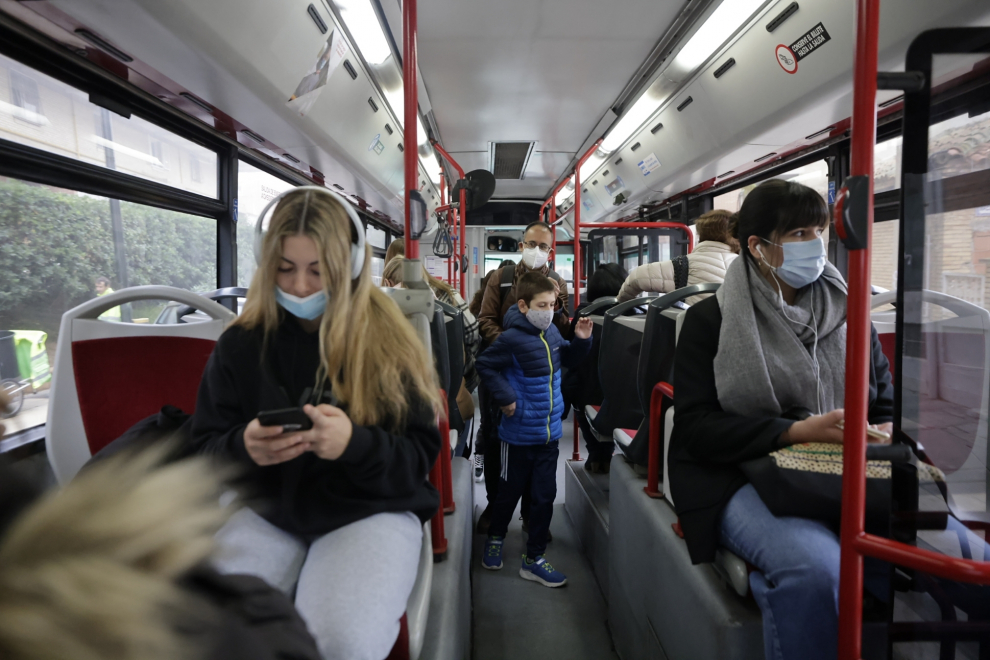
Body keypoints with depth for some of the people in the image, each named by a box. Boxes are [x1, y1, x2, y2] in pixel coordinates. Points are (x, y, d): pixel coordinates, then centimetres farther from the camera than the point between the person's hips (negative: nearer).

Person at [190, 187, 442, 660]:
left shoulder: (389, 341, -6)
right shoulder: (240, 343, 2)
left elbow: (420, 454, -6)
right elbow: (204, 446, 6)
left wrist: (355, 444, -27)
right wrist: (243, 448, -18)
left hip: (367, 510, -2)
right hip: (265, 510, 3)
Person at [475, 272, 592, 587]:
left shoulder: (551, 332, 1)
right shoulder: (512, 339, -18)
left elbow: (568, 357, 17)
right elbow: (485, 365, -10)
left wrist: (582, 339, 0)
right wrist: (505, 397, -16)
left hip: (549, 433, 6)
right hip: (519, 434, -5)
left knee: (544, 496, 10)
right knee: (510, 491, 14)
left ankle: (533, 558, 26)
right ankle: (495, 538, 42)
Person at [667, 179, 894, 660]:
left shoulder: (846, 313, 16)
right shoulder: (711, 319, 2)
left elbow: (887, 404, 20)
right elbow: (694, 425, -6)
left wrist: (886, 433, -5)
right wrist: (795, 432, -16)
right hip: (743, 474, -4)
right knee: (813, 565, -35)